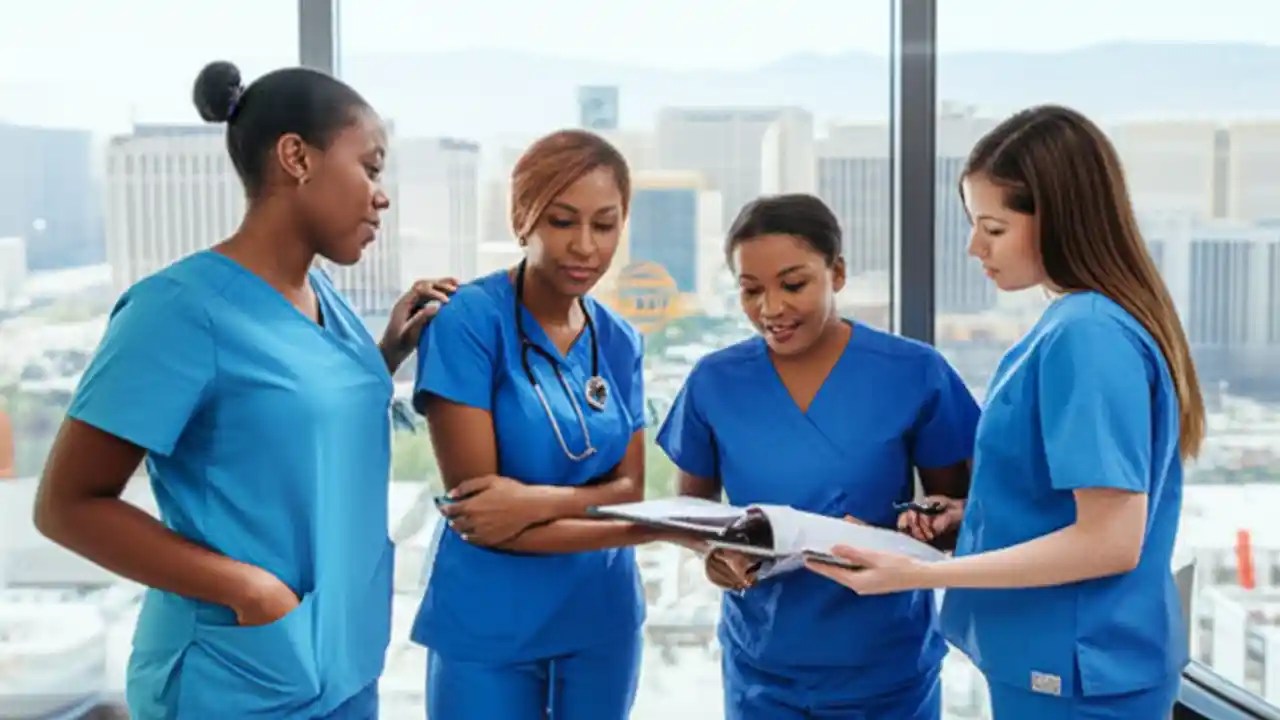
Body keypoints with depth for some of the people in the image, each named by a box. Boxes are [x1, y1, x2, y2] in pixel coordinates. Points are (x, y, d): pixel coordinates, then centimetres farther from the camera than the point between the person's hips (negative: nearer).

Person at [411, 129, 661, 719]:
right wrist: (658, 529, -24)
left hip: (603, 618, 5)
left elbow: (630, 488, 2)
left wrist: (544, 501, -20)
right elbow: (477, 515, -17)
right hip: (487, 627, -5)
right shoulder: (468, 320, -15)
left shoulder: (619, 340, 2)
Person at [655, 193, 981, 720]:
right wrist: (711, 551, -15)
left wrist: (893, 538, -22)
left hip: (887, 666, -1)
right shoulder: (714, 382, -5)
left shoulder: (914, 373, -10)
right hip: (760, 667, 1)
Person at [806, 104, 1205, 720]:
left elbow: (1111, 541, -25)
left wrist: (919, 574, -24)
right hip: (1058, 658, 9)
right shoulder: (1079, 323, 6)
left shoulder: (1088, 334, -23)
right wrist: (968, 513, 3)